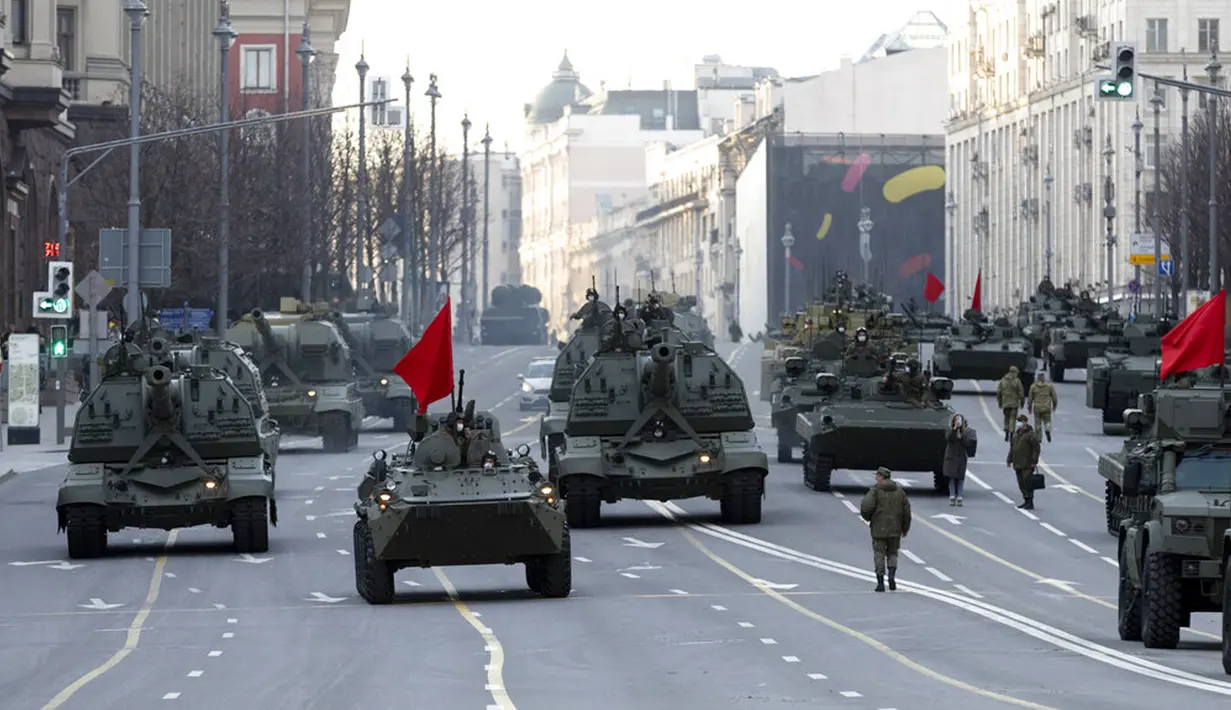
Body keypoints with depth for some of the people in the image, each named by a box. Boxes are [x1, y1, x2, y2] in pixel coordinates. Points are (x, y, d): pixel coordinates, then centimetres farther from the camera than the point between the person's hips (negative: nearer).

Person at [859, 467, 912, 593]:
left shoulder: (875, 490, -8)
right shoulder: (899, 491, 5)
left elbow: (866, 506, -19)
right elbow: (906, 511, 4)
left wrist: (867, 517, 3)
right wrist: (905, 529, 15)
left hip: (879, 529, -3)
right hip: (895, 530, 3)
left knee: (879, 554, 5)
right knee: (892, 553, 17)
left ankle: (880, 583, 3)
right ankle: (892, 575, -5)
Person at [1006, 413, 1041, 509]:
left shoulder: (1031, 434, -8)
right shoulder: (1016, 434, 16)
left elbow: (1036, 449, -11)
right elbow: (1012, 448, 23)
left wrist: (1034, 461, -16)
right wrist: (1009, 460, 19)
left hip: (1027, 465, -8)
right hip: (1018, 464, 8)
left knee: (1027, 483, -11)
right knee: (1021, 484, 9)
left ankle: (1030, 503, -7)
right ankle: (1026, 501, 17)